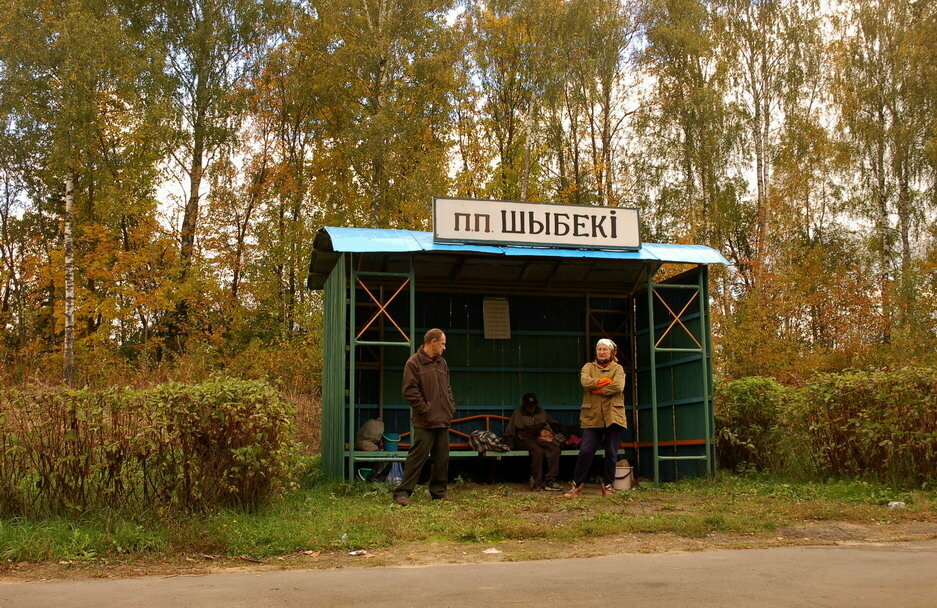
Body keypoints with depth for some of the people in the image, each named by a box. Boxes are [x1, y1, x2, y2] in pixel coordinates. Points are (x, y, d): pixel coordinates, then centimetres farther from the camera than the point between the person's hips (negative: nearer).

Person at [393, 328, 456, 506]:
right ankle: (402, 492, -4)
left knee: (442, 458, 11)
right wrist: (426, 410, -14)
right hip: (425, 422, -7)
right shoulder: (414, 363, -9)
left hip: (443, 420, 7)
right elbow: (410, 392, -14)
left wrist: (451, 407, 9)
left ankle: (439, 491, 21)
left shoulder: (442, 363, 15)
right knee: (417, 456, -8)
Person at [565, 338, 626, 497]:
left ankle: (608, 485, 18)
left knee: (611, 454, 5)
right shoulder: (589, 367, 12)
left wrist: (597, 388, -10)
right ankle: (577, 485, 6)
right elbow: (585, 382, -10)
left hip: (612, 417, 0)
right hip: (592, 417, 1)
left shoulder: (618, 369, 8)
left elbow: (618, 387, -13)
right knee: (585, 452, -3)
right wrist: (605, 381, -11)